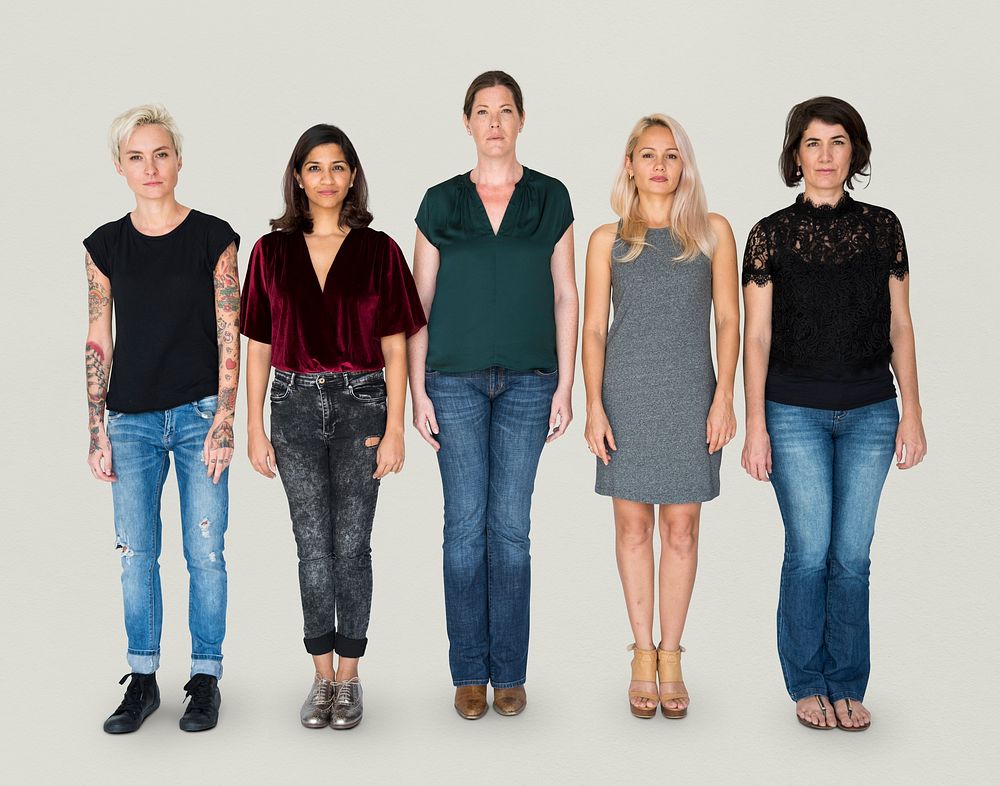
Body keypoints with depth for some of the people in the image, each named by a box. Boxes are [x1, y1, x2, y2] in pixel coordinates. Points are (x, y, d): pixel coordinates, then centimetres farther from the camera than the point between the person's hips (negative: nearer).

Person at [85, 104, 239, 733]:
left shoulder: (213, 237, -1)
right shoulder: (106, 246, 6)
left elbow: (229, 336, -3)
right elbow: (98, 343, 7)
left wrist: (223, 421, -9)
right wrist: (98, 432, 3)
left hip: (200, 414, -2)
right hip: (132, 418, 2)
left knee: (206, 551, 2)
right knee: (136, 553, 6)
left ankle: (206, 680, 14)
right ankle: (143, 681, 18)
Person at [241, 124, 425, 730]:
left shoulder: (378, 251, 1)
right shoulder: (273, 251, 5)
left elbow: (394, 347, 0)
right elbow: (258, 345, 7)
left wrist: (395, 429, -5)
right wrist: (255, 427, 3)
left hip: (360, 404, -1)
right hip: (295, 405, 2)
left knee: (351, 544, 1)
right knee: (312, 544, 6)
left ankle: (349, 675, 14)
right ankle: (323, 675, 17)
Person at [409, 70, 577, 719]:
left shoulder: (551, 199, 6)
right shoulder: (441, 203, 6)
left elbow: (565, 296, 6)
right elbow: (420, 302, 6)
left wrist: (565, 385, 0)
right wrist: (418, 389, 0)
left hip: (527, 380, 0)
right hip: (455, 380, 0)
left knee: (511, 526, 2)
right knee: (466, 524, 1)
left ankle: (509, 672, 13)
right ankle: (469, 672, 12)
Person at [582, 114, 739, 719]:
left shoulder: (713, 231, 6)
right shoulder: (608, 240, 6)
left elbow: (728, 319, 4)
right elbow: (594, 328, 4)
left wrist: (724, 396, -5)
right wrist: (594, 406, -4)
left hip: (690, 395, 0)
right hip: (626, 395, 0)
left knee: (682, 526, 2)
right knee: (633, 523, 4)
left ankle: (670, 657, 13)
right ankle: (643, 654, 15)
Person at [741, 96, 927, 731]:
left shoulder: (882, 227, 6)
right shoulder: (771, 234, 0)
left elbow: (900, 327, 8)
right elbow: (756, 337, -1)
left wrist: (912, 412, 2)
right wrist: (755, 426, -6)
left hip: (870, 411, 2)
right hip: (795, 411, -2)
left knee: (853, 555, 4)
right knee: (809, 551, -1)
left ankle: (847, 687, 18)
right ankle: (807, 685, 16)